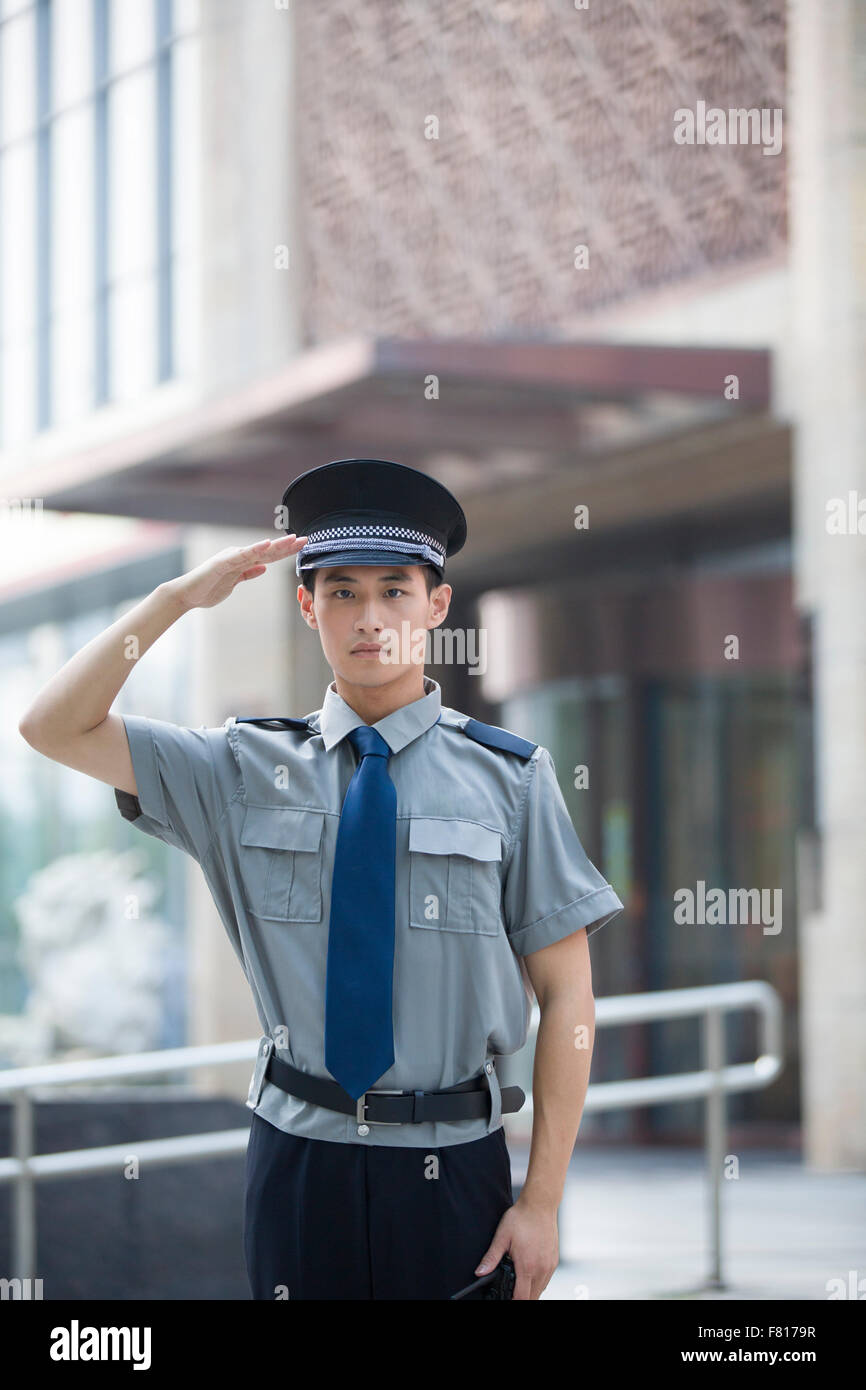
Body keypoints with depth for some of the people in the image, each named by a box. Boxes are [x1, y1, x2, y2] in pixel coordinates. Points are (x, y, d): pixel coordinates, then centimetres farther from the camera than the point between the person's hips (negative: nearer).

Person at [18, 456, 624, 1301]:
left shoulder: (508, 778, -3)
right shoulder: (250, 768, 3)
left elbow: (567, 998, -3)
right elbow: (55, 729, -1)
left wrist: (542, 1203, -8)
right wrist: (178, 598, -10)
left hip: (453, 1169, -1)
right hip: (297, 1159, 1)